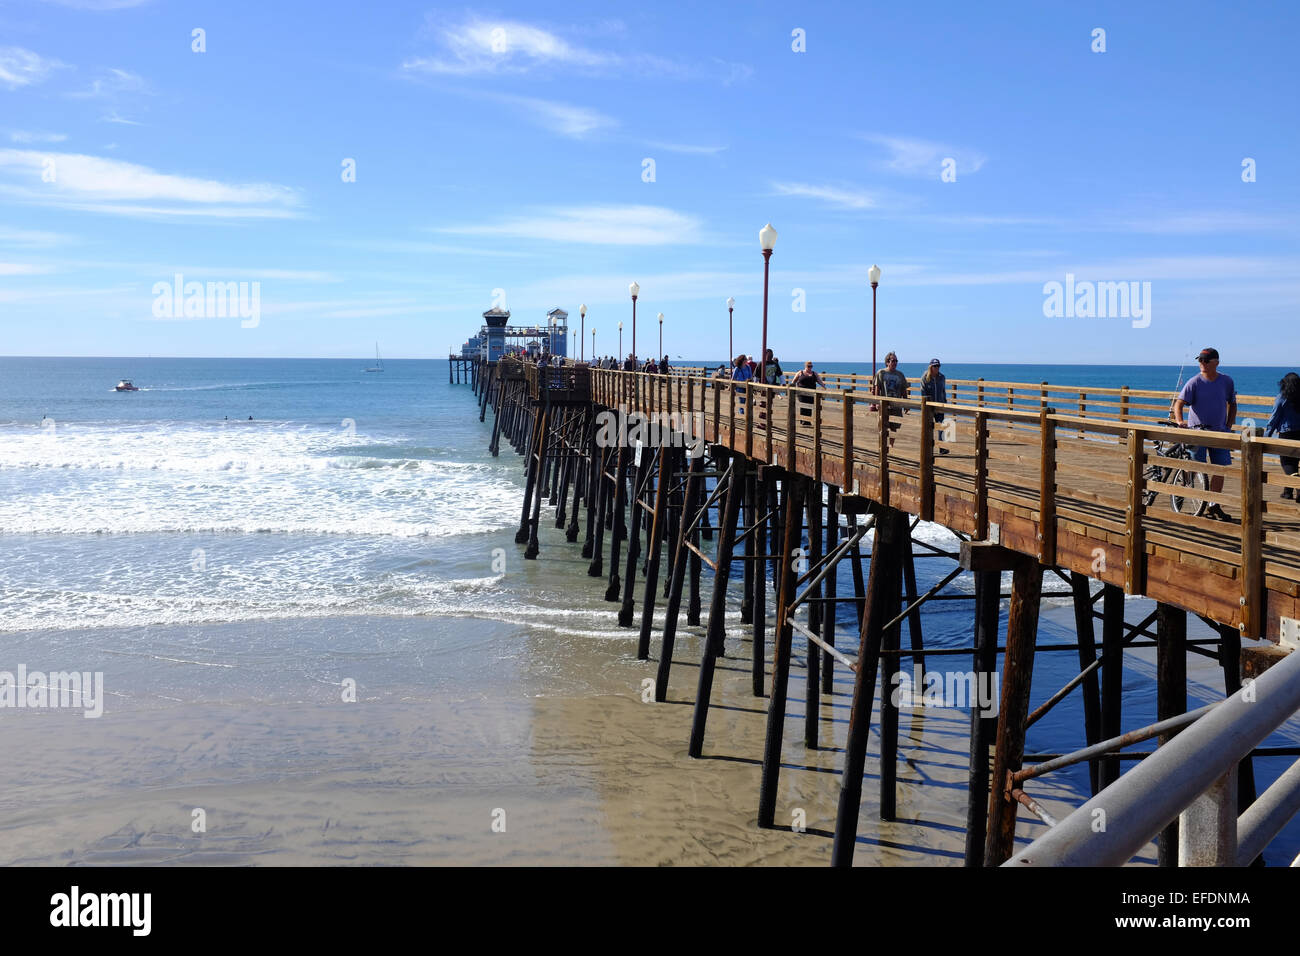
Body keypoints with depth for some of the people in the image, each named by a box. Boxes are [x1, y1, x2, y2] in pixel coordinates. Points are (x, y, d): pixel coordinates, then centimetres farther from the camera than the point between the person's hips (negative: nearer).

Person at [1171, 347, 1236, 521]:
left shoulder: (1226, 381, 5)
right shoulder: (1194, 382, -6)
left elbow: (1232, 404, 17)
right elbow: (1179, 403, -12)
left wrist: (1229, 426, 8)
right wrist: (1179, 421, -30)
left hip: (1219, 432, 3)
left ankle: (1214, 505, 14)